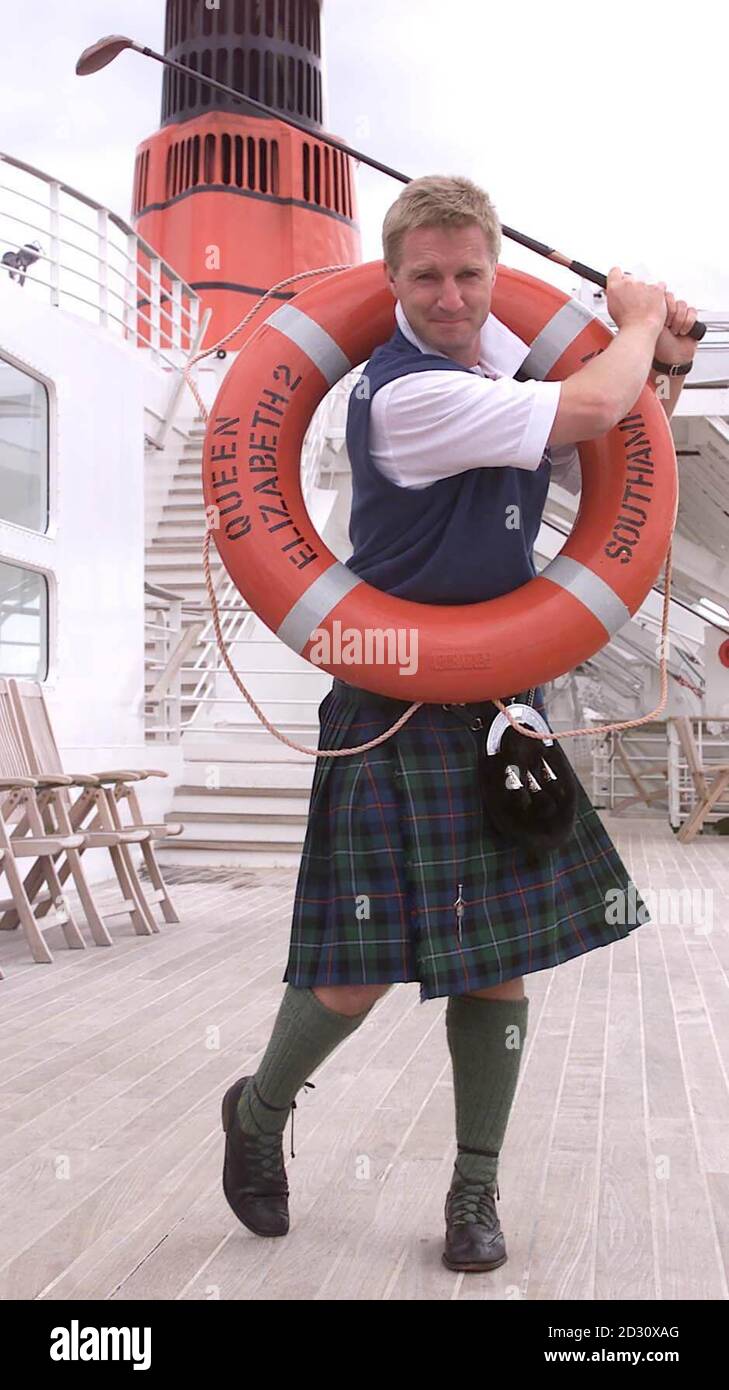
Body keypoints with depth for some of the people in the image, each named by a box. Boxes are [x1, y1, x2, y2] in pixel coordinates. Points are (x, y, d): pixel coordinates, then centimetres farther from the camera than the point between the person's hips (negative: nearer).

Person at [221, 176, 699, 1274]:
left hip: (497, 702, 7)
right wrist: (638, 318, -2)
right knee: (359, 975, -4)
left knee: (498, 961, 9)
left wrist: (667, 365, 7)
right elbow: (589, 410, -22)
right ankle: (260, 1111, 28)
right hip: (395, 715, -7)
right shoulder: (407, 394, -18)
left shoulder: (504, 357, 9)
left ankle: (476, 1190, 25)